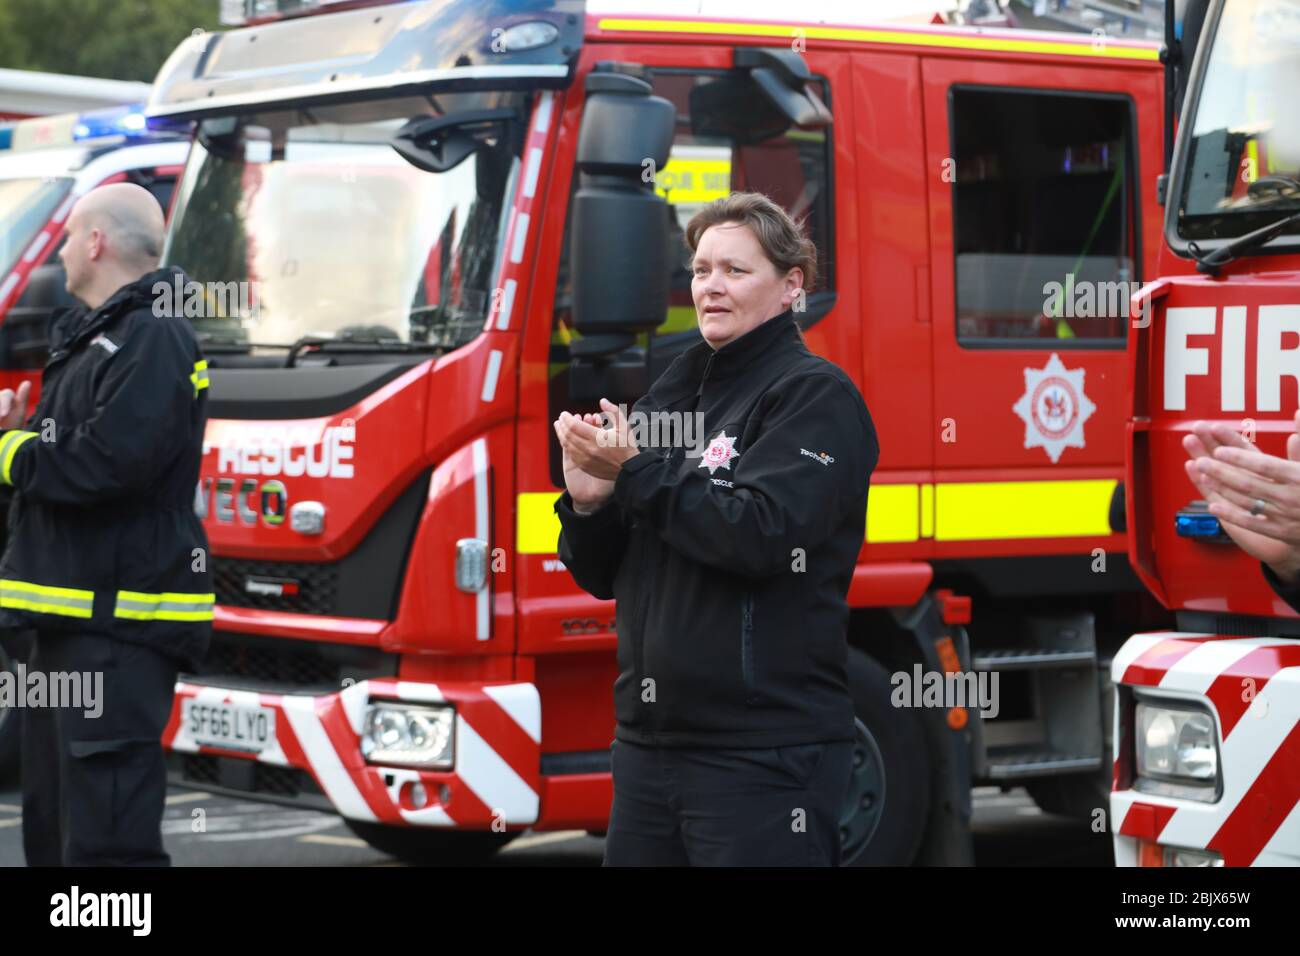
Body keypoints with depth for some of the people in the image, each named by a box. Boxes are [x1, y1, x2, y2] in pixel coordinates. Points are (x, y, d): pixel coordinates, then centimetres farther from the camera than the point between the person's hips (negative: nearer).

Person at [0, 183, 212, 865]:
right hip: (71, 620, 11)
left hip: (120, 627, -11)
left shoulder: (154, 340, -13)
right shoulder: (92, 337, 19)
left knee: (106, 840, -14)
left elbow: (104, 464, -25)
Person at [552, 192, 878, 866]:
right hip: (650, 745, 7)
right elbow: (602, 575, 16)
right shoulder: (672, 396, 16)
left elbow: (764, 533, -20)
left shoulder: (814, 394, -4)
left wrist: (636, 472, -14)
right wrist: (588, 503, -5)